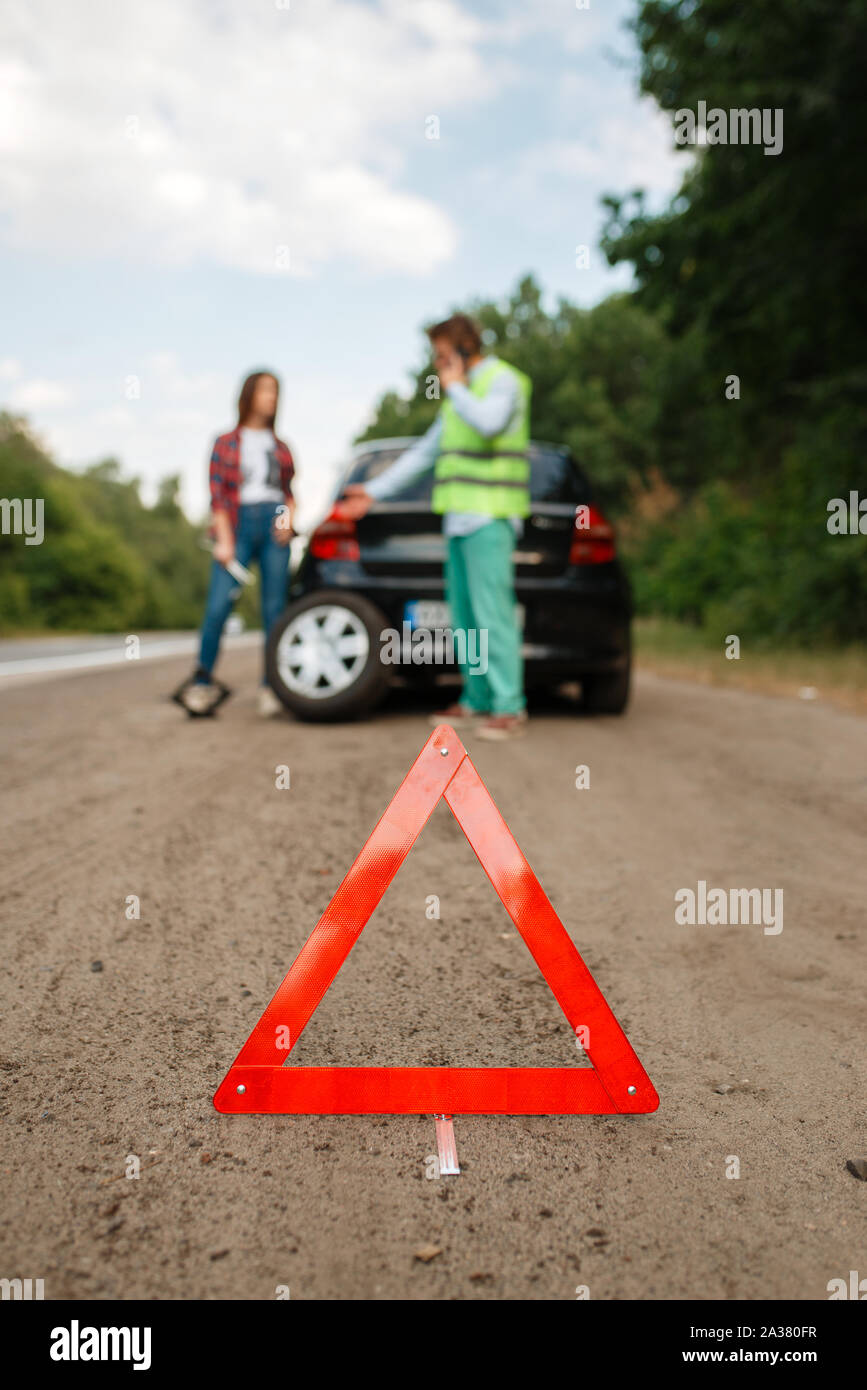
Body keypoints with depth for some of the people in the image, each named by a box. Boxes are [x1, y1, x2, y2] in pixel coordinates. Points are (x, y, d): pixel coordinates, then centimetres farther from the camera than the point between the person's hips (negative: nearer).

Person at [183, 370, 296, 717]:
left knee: (274, 607, -4)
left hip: (274, 525, 3)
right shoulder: (227, 443, 11)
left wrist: (289, 519, 0)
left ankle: (271, 686, 0)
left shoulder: (280, 448, 20)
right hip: (239, 523, -2)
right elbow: (217, 494, 4)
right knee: (219, 604, -13)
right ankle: (202, 681, -5)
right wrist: (224, 540, -7)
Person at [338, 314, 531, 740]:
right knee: (464, 614, 7)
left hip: (489, 518, -9)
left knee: (492, 610, -13)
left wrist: (455, 387, -8)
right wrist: (373, 492, 22)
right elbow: (425, 451, 25)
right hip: (461, 518, 9)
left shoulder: (503, 381, -3)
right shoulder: (460, 395, 23)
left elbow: (488, 422, -26)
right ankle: (476, 700, 13)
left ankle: (509, 707, -12)